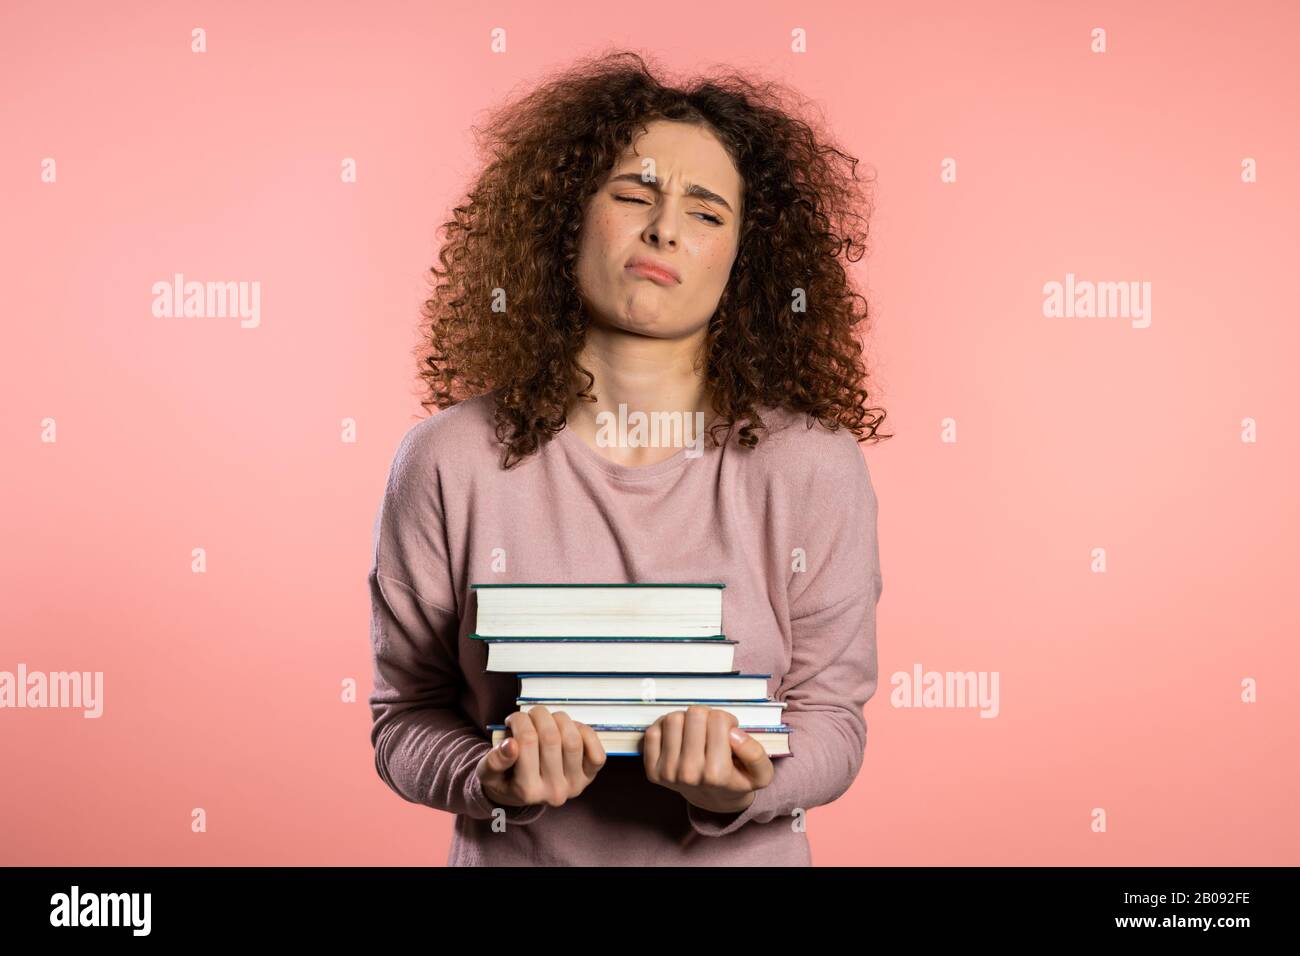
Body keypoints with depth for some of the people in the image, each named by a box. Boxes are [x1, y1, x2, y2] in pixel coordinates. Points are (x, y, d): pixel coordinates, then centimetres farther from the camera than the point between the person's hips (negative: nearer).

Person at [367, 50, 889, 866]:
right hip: (518, 855, 0)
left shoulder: (814, 468, -12)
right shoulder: (450, 462, -12)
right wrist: (492, 780, -23)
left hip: (739, 854, 0)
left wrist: (746, 786, -26)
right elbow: (407, 713, -5)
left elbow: (831, 715, -7)